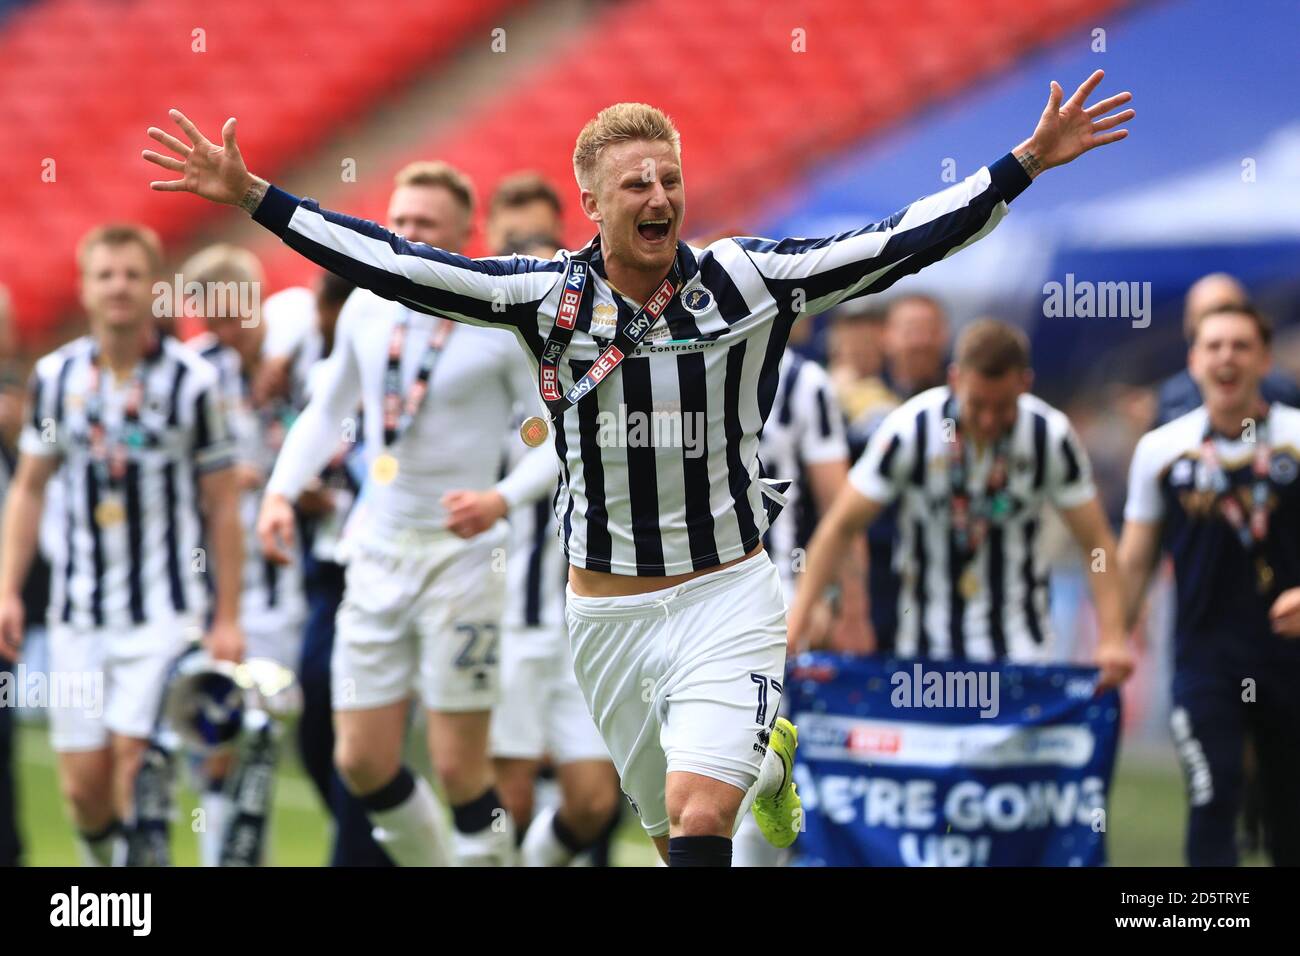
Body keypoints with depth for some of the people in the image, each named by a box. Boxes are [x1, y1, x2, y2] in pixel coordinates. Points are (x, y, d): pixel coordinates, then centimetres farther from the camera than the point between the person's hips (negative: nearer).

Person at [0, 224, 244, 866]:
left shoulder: (192, 382, -3)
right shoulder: (55, 376, 5)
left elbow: (222, 507, 1)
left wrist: (228, 619, -1)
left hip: (167, 609, -3)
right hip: (79, 610, 3)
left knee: (136, 763, -14)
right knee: (83, 783, 2)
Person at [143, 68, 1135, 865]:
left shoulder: (749, 278, -6)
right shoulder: (546, 295, -3)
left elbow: (903, 242, -5)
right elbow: (391, 262, -3)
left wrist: (1031, 161, -11)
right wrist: (252, 197, -6)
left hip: (727, 595, -2)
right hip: (606, 611, 2)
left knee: (698, 819, -21)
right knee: (676, 827, 14)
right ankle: (766, 763, 47)